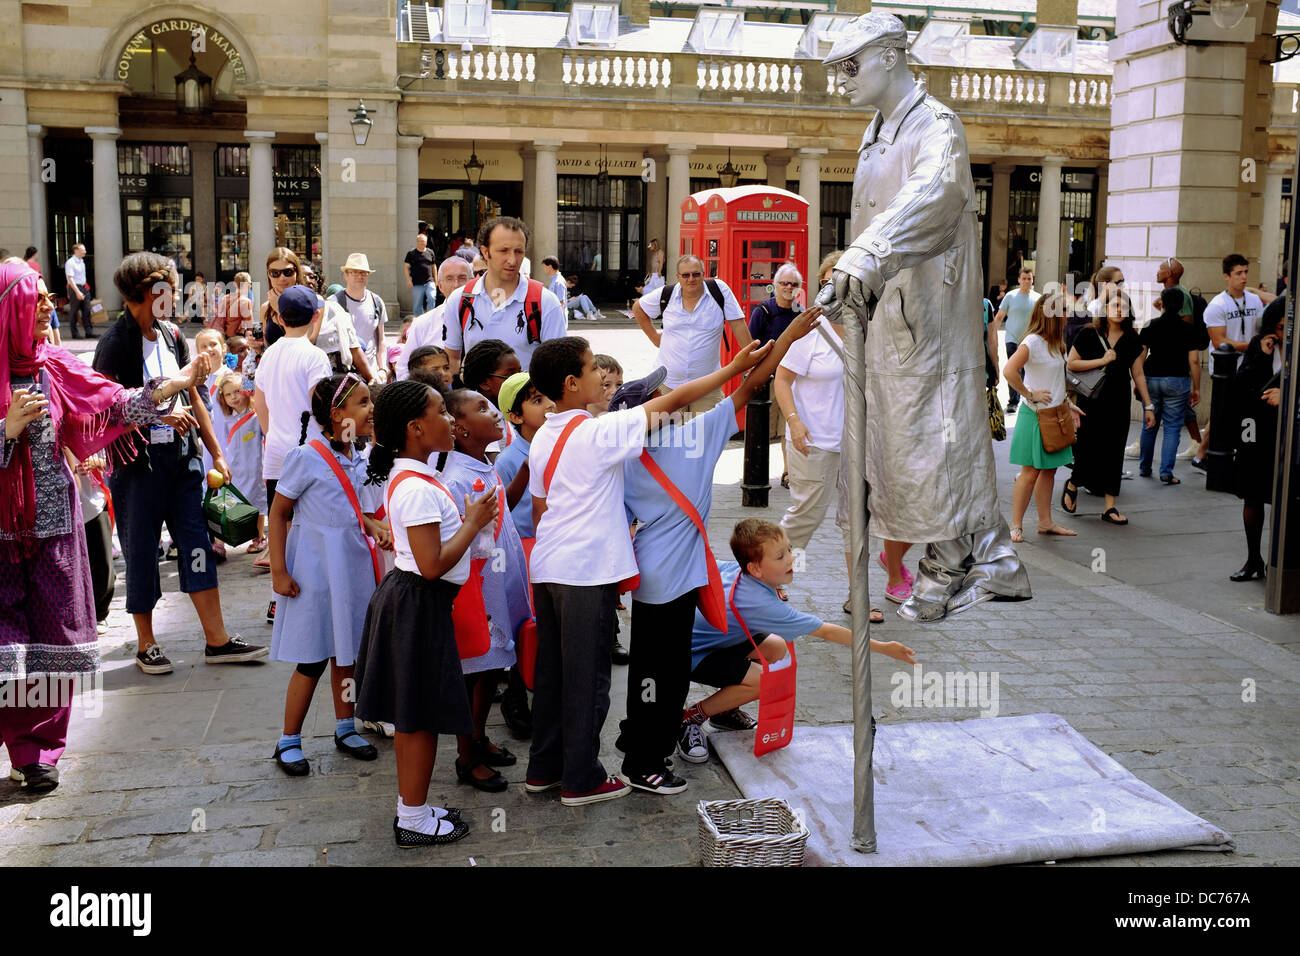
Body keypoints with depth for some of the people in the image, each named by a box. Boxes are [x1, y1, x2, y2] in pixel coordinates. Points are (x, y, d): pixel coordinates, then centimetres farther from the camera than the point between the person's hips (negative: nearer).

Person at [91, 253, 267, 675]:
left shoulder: (172, 336, 10)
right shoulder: (117, 342, -10)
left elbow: (192, 397, 15)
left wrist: (216, 452, 15)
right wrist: (161, 414, -21)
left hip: (180, 456, 6)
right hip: (138, 461, -6)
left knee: (196, 543, 5)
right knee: (141, 550, 5)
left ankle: (217, 640, 9)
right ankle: (146, 645, 18)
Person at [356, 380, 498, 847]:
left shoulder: (410, 477, 10)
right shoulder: (417, 488, -23)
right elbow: (432, 564, -26)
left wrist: (472, 516, 10)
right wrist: (473, 523, -16)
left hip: (410, 600, 10)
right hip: (419, 606, -10)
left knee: (412, 714, 17)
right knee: (420, 716, 1)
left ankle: (412, 807, 28)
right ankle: (413, 820, 13)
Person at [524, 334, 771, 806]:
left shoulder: (542, 437, 8)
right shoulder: (600, 432, -15)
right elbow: (674, 400, -12)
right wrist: (734, 368, -5)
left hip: (547, 568, 8)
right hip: (587, 572, -8)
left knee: (551, 670, 16)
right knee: (588, 675, 3)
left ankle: (543, 768, 27)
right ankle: (581, 779, 13)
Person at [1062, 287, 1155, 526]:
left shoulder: (1132, 340, 6)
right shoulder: (1088, 335, -4)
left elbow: (1138, 374, 11)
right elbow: (1071, 363, -6)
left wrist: (1148, 405, 10)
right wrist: (1102, 361, -14)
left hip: (1119, 404, 3)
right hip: (1091, 402, -3)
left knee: (1114, 453, 3)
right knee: (1088, 450, -4)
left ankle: (1110, 507, 8)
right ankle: (1072, 485, 28)